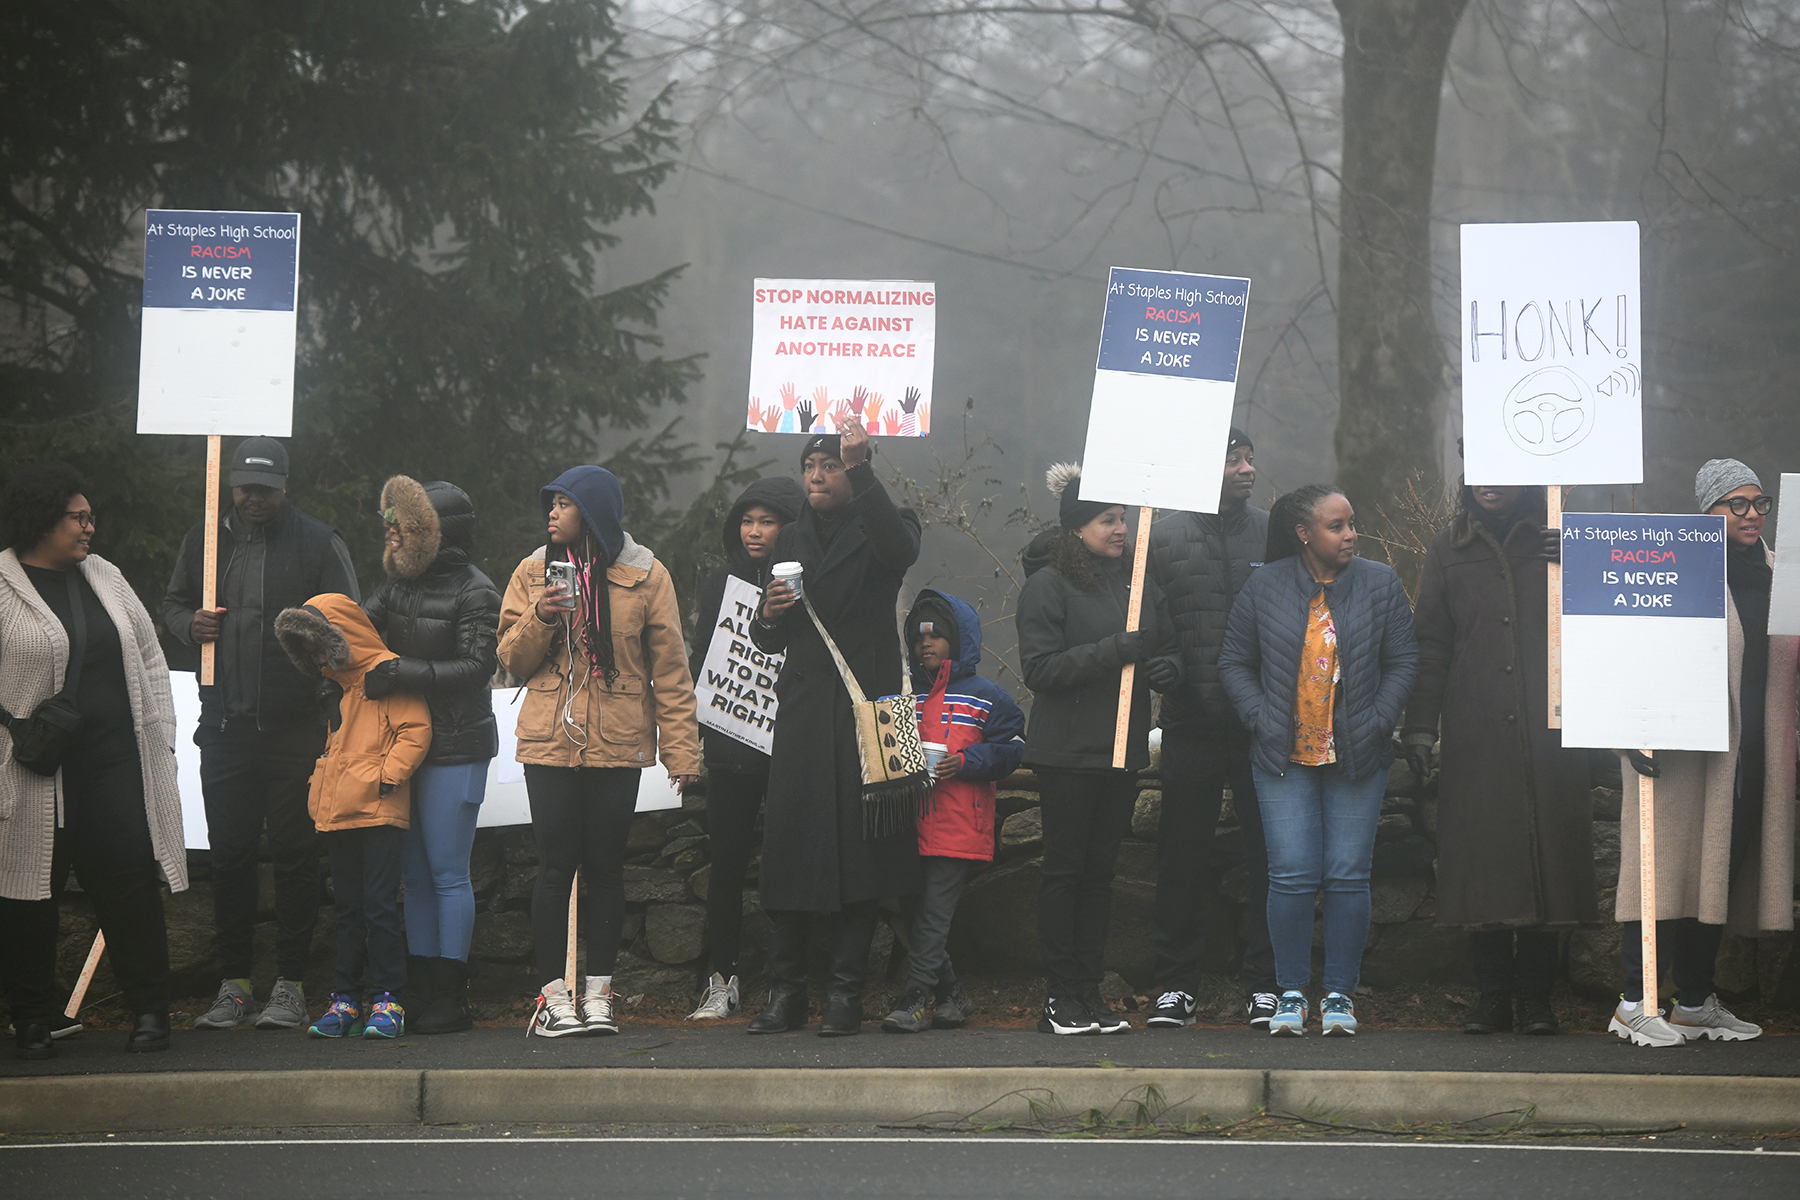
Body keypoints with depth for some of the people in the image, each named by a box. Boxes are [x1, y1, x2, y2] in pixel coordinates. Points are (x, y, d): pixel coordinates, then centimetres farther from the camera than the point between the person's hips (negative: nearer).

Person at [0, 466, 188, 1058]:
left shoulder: (104, 576, 14)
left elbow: (149, 658, 18)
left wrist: (160, 739, 12)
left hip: (117, 764, 4)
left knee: (131, 885, -2)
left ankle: (150, 1010, 6)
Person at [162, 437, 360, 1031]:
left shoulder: (317, 541, 0)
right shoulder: (205, 538, 12)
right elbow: (173, 602, 22)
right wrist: (191, 623, 0)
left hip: (296, 728, -4)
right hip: (225, 725, 4)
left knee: (295, 852, -1)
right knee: (229, 853, 6)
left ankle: (290, 986, 4)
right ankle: (235, 984, 13)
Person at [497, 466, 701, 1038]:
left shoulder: (645, 577, 1)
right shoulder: (532, 573, 8)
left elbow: (670, 670, 1)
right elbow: (513, 659, 8)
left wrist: (681, 749, -4)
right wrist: (540, 618, -12)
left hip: (617, 747, -1)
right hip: (549, 740, 1)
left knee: (605, 866, 3)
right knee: (555, 865, -1)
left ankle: (599, 994, 10)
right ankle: (552, 994, 3)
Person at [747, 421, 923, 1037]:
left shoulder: (877, 532, 4)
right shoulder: (792, 540, 18)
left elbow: (902, 547, -23)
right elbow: (766, 639, 22)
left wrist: (859, 469, -30)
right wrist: (770, 616, -2)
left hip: (864, 709, -4)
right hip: (802, 710, 4)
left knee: (856, 844, -5)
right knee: (789, 844, -2)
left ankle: (845, 991, 0)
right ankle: (785, 991, 2)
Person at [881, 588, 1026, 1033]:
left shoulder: (985, 697, 4)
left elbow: (1010, 747, 1)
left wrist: (965, 762, -12)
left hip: (960, 826, -5)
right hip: (911, 824, 5)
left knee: (934, 911, -10)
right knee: (916, 909, 4)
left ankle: (916, 999, -10)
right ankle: (951, 994, 15)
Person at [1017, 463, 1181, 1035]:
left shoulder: (1137, 582, 12)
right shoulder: (1048, 584, -6)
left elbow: (1169, 645, 21)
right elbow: (1040, 667, -13)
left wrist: (1167, 667, -3)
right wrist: (1112, 651, -21)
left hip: (1121, 749, 6)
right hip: (1068, 749, -6)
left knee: (1100, 870, 8)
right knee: (1064, 869, -2)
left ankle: (1090, 990, 12)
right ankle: (1060, 995, 2)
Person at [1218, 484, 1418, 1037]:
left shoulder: (1380, 584, 3)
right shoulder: (1265, 587, 2)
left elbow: (1404, 661, 5)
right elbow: (1234, 661, 8)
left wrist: (1377, 723, -6)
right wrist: (1260, 720, -5)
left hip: (1357, 760, 0)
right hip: (1285, 760, 0)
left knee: (1348, 877, 0)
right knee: (1291, 877, -4)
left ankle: (1340, 994, 11)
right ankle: (1290, 993, 8)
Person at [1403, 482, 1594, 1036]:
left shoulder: (1558, 543, 9)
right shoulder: (1449, 550, 12)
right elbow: (1429, 644, 10)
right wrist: (1419, 726, 4)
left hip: (1548, 733, -1)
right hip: (1476, 735, 1)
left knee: (1546, 855, -2)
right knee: (1481, 858, -2)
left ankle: (1535, 995, 6)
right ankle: (1492, 995, 5)